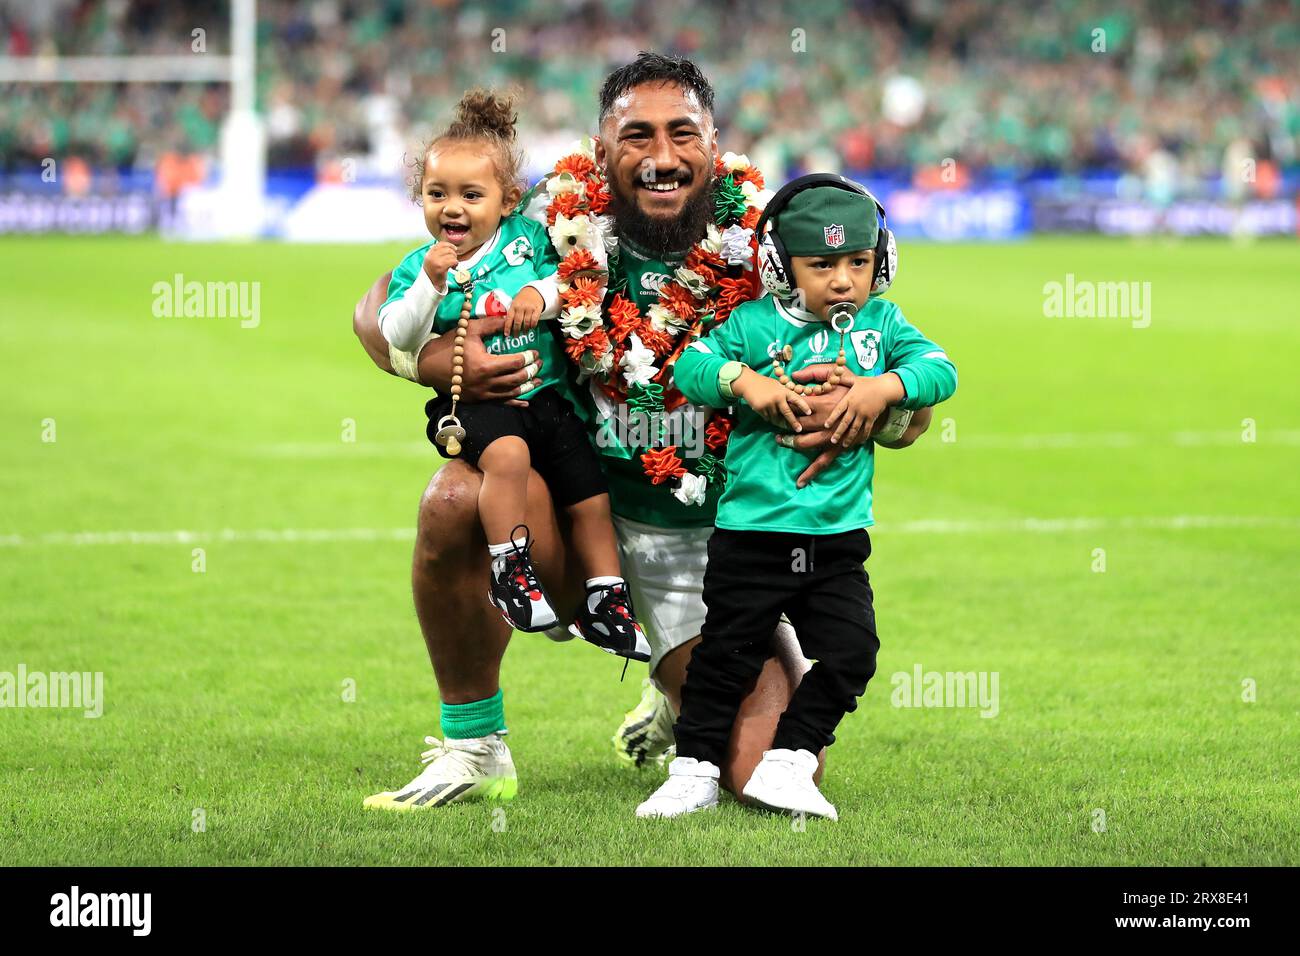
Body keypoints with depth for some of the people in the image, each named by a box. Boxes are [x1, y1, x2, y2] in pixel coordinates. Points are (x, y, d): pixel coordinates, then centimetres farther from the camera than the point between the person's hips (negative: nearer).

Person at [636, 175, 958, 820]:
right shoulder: (756, 323, -1)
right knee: (727, 652, 2)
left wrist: (885, 386, -22)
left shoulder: (882, 324, 6)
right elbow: (690, 365, -8)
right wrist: (743, 379, -24)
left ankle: (787, 764, 9)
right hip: (752, 531, -3)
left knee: (849, 651, -3)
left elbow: (939, 369, -5)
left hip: (838, 536, 3)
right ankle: (695, 772, 12)